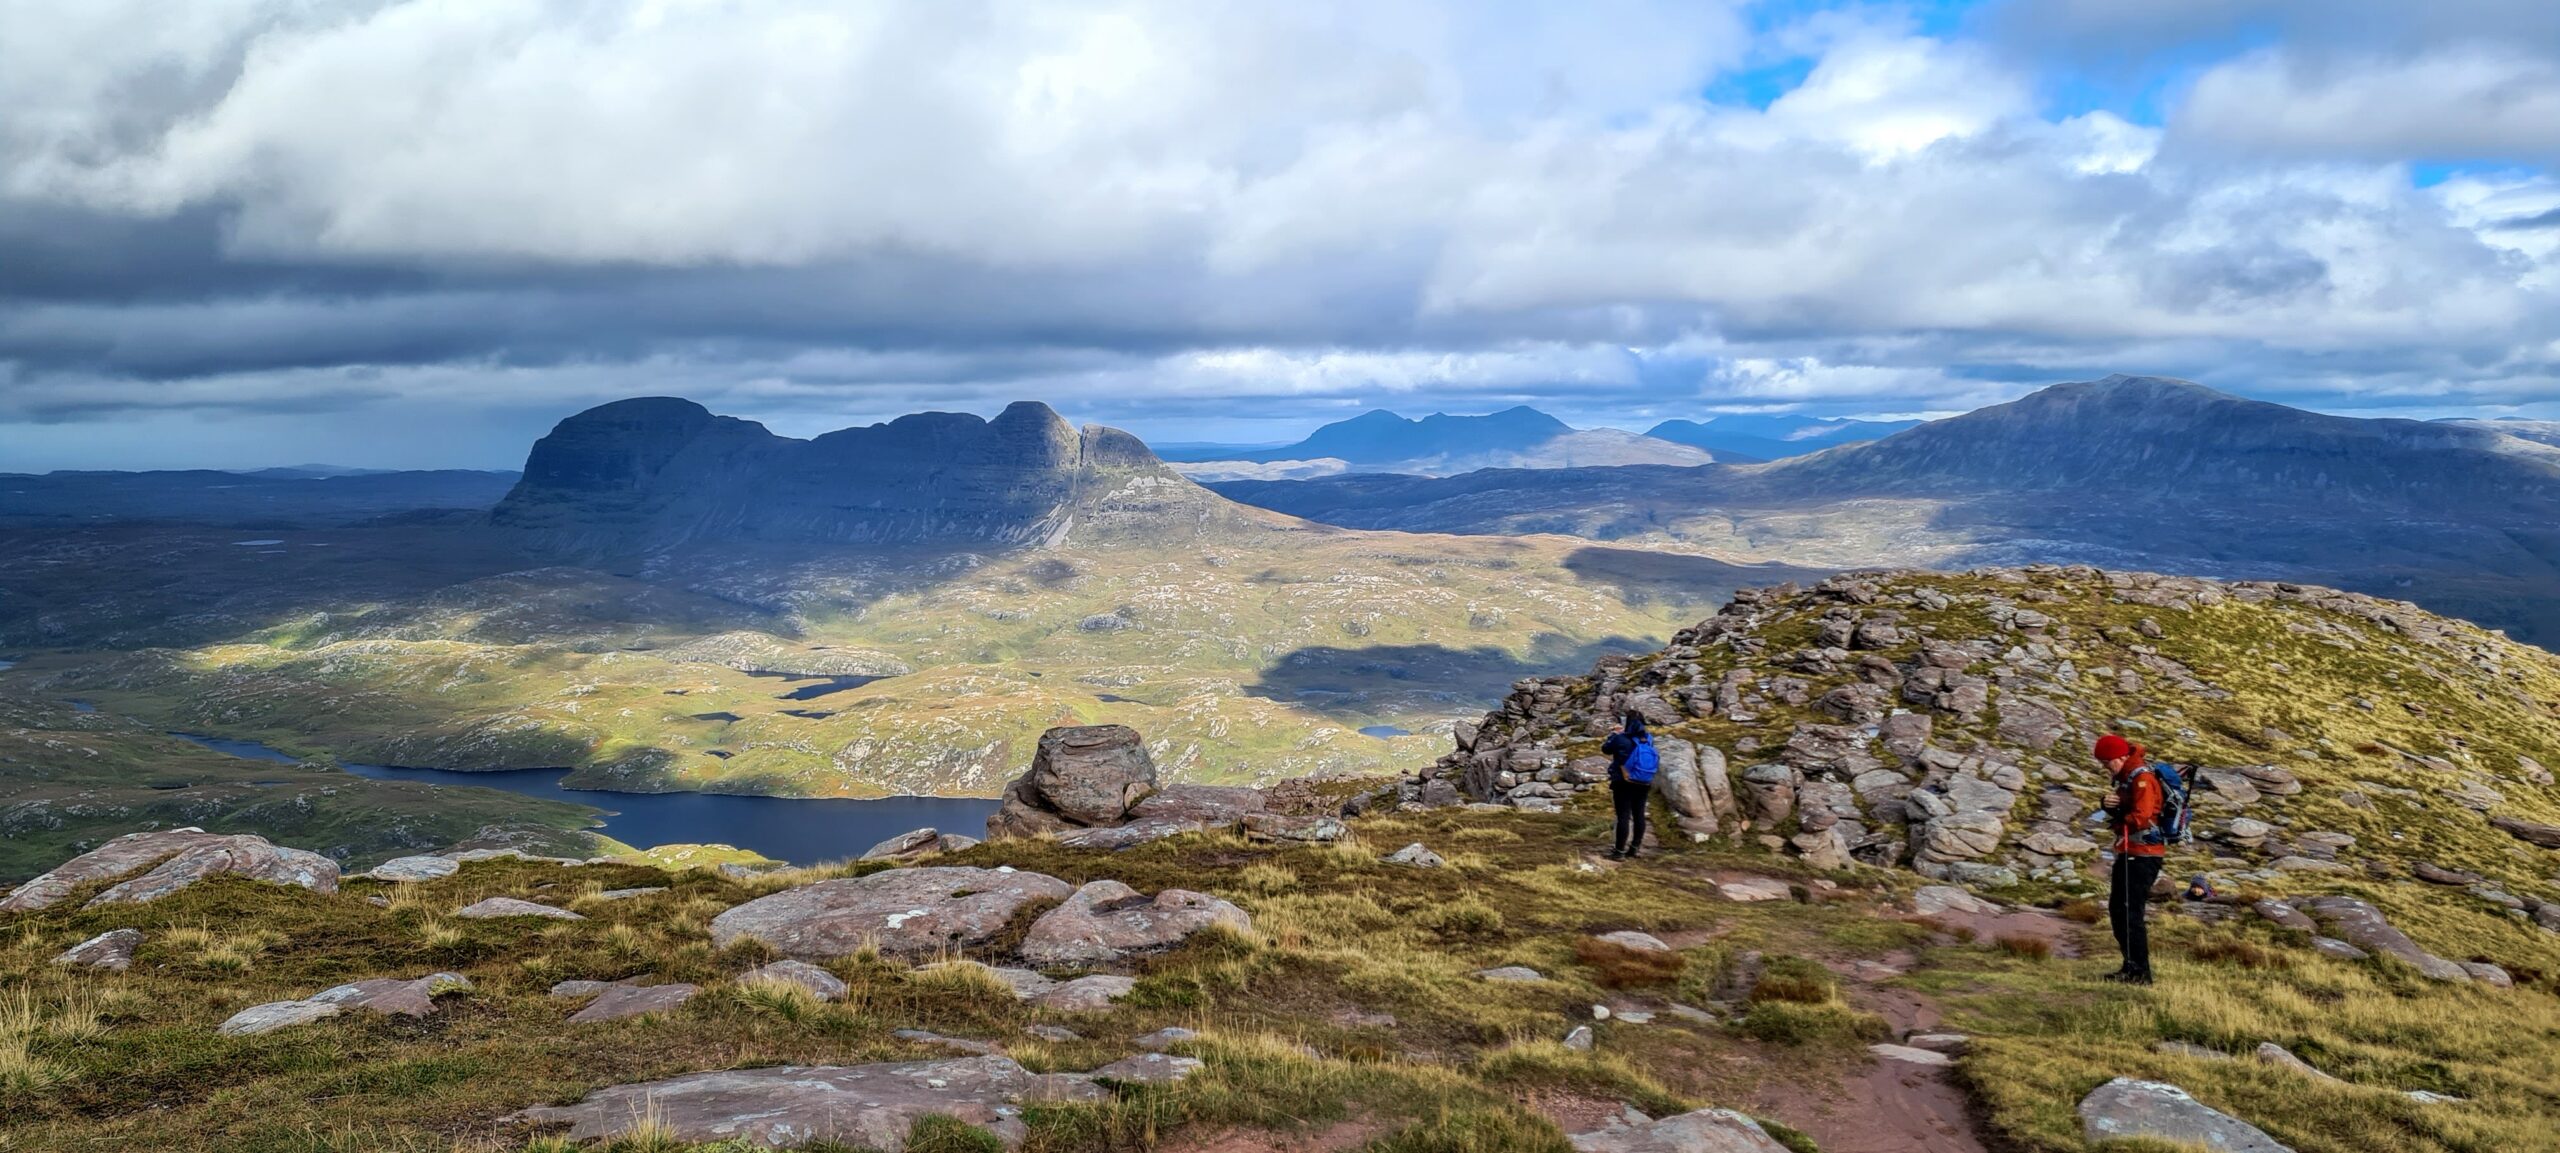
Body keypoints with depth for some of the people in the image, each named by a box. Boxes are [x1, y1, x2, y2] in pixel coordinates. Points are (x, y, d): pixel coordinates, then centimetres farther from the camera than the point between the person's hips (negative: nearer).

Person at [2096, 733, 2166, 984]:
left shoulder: (2142, 778, -17)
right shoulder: (2123, 776, 13)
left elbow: (2140, 818, -24)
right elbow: (2118, 811, 14)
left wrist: (2118, 817, -7)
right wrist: (2109, 804, -8)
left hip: (2144, 854, -10)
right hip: (2128, 852, 10)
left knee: (2131, 912, -11)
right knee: (2117, 909, 15)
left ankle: (2140, 973, -8)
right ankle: (2132, 967, 23)